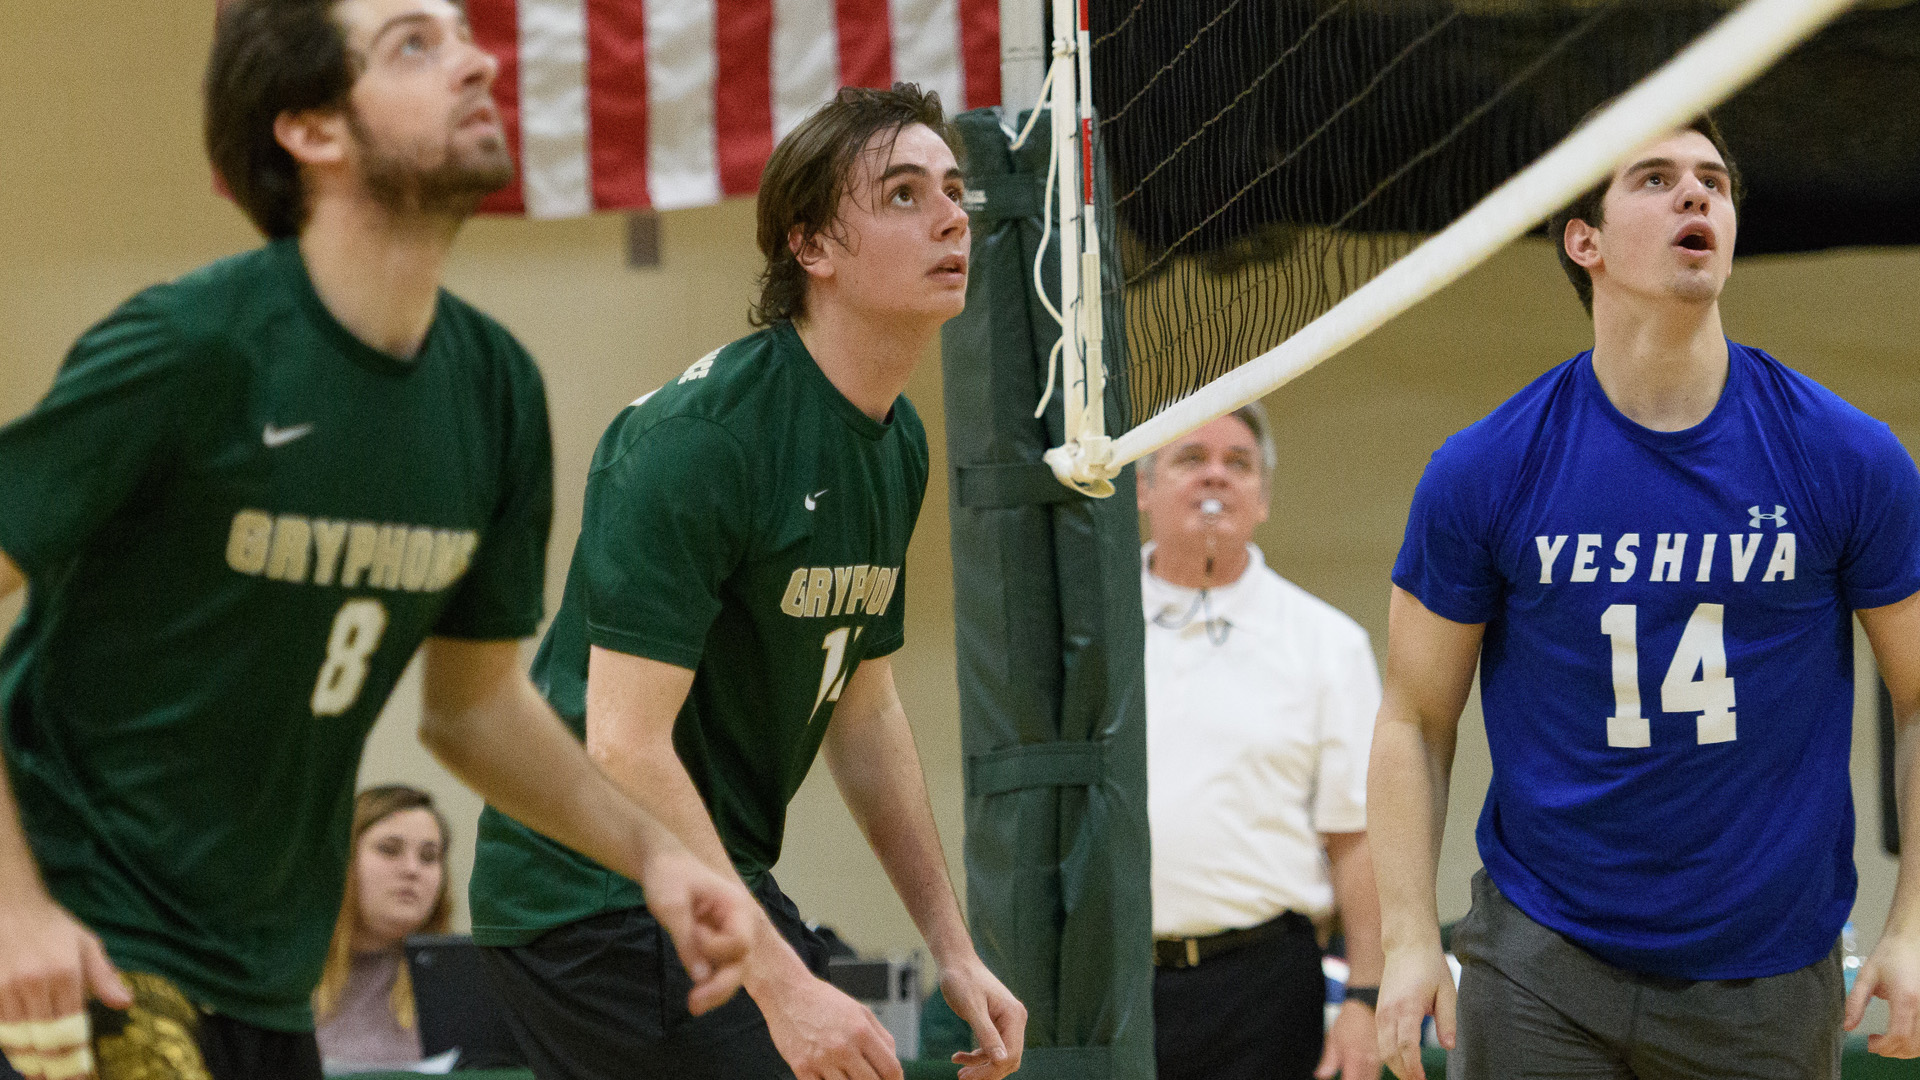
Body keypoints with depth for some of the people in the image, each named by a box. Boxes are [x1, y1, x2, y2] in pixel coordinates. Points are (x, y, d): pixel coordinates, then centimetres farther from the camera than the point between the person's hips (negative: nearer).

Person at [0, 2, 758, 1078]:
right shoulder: (192, 348, -17)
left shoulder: (494, 385, 3)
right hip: (90, 954, -7)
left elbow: (474, 700, 15)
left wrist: (650, 849, 1)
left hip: (269, 985, 7)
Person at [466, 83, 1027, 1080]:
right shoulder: (699, 435, -20)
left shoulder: (897, 445, 8)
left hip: (721, 882, 9)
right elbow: (625, 745, -25)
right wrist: (781, 984, -26)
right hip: (599, 902, -9)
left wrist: (953, 951, 13)